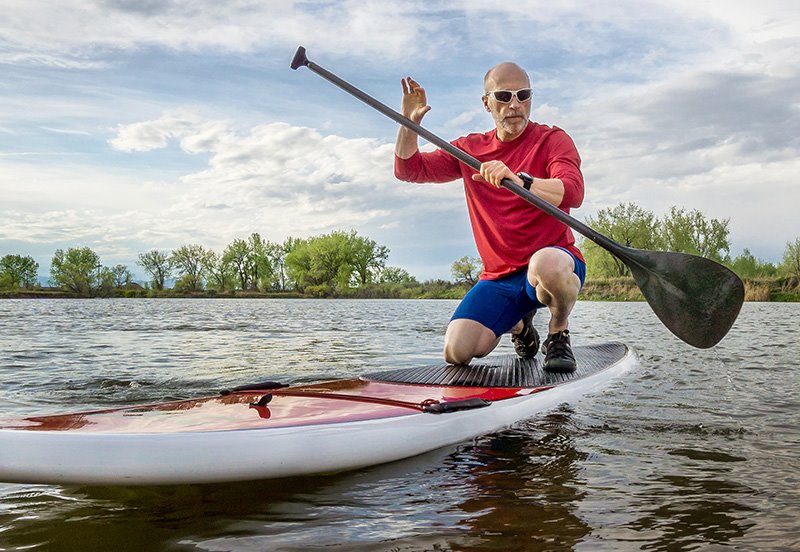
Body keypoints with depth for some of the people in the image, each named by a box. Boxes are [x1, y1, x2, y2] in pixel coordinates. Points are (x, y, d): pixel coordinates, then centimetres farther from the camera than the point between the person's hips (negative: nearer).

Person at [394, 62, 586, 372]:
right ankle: (518, 325, 21)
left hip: (555, 260, -4)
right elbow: (409, 169, 13)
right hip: (499, 277, 5)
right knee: (456, 352, -14)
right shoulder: (470, 149, 14)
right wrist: (409, 122, -4)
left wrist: (517, 180, -37)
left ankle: (559, 333, -7)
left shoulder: (552, 140, -1)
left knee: (545, 263, -42)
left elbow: (573, 193, -20)